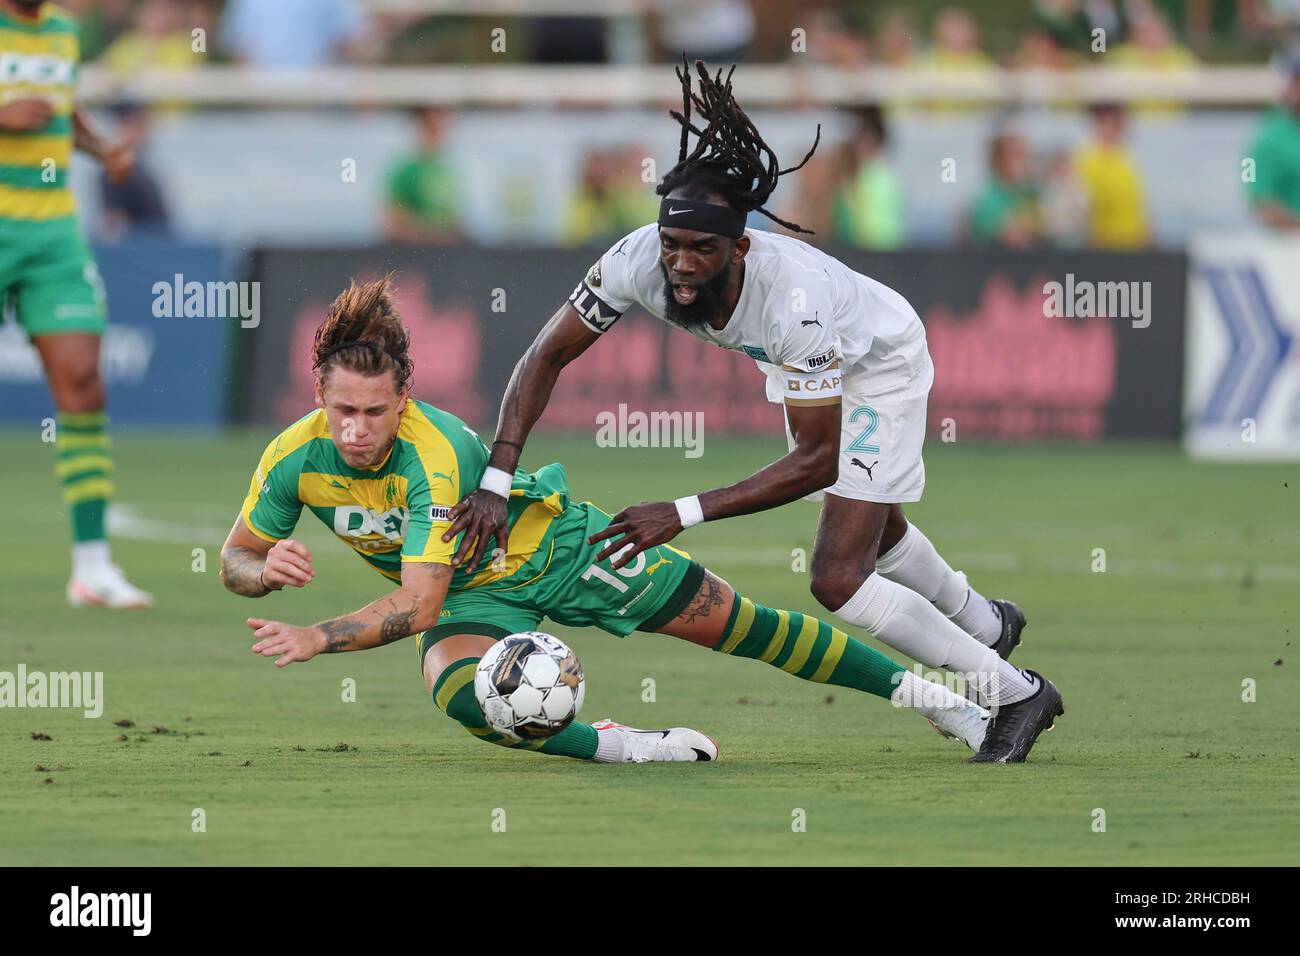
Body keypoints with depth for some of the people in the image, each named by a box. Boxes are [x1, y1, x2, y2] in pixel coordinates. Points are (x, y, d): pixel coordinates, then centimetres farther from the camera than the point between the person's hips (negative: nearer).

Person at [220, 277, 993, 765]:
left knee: (737, 626, 1)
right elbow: (235, 560, -8)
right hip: (473, 592, 4)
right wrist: (268, 568, -32)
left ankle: (923, 694, 17)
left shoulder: (433, 452, -37)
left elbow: (418, 603, -40)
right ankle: (616, 747, -19)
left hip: (555, 545, -4)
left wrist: (318, 639, -51)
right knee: (458, 692, -32)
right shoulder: (295, 460, -21)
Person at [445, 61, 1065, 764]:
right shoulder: (639, 260, -34)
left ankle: (1014, 691, 4)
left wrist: (683, 515, -45)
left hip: (882, 361, -6)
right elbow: (548, 357, -23)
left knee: (838, 580, -14)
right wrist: (495, 482, -33)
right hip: (801, 364, 6)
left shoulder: (792, 297, -46)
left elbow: (818, 461, -39)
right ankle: (986, 625, 58)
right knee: (876, 533, 28)